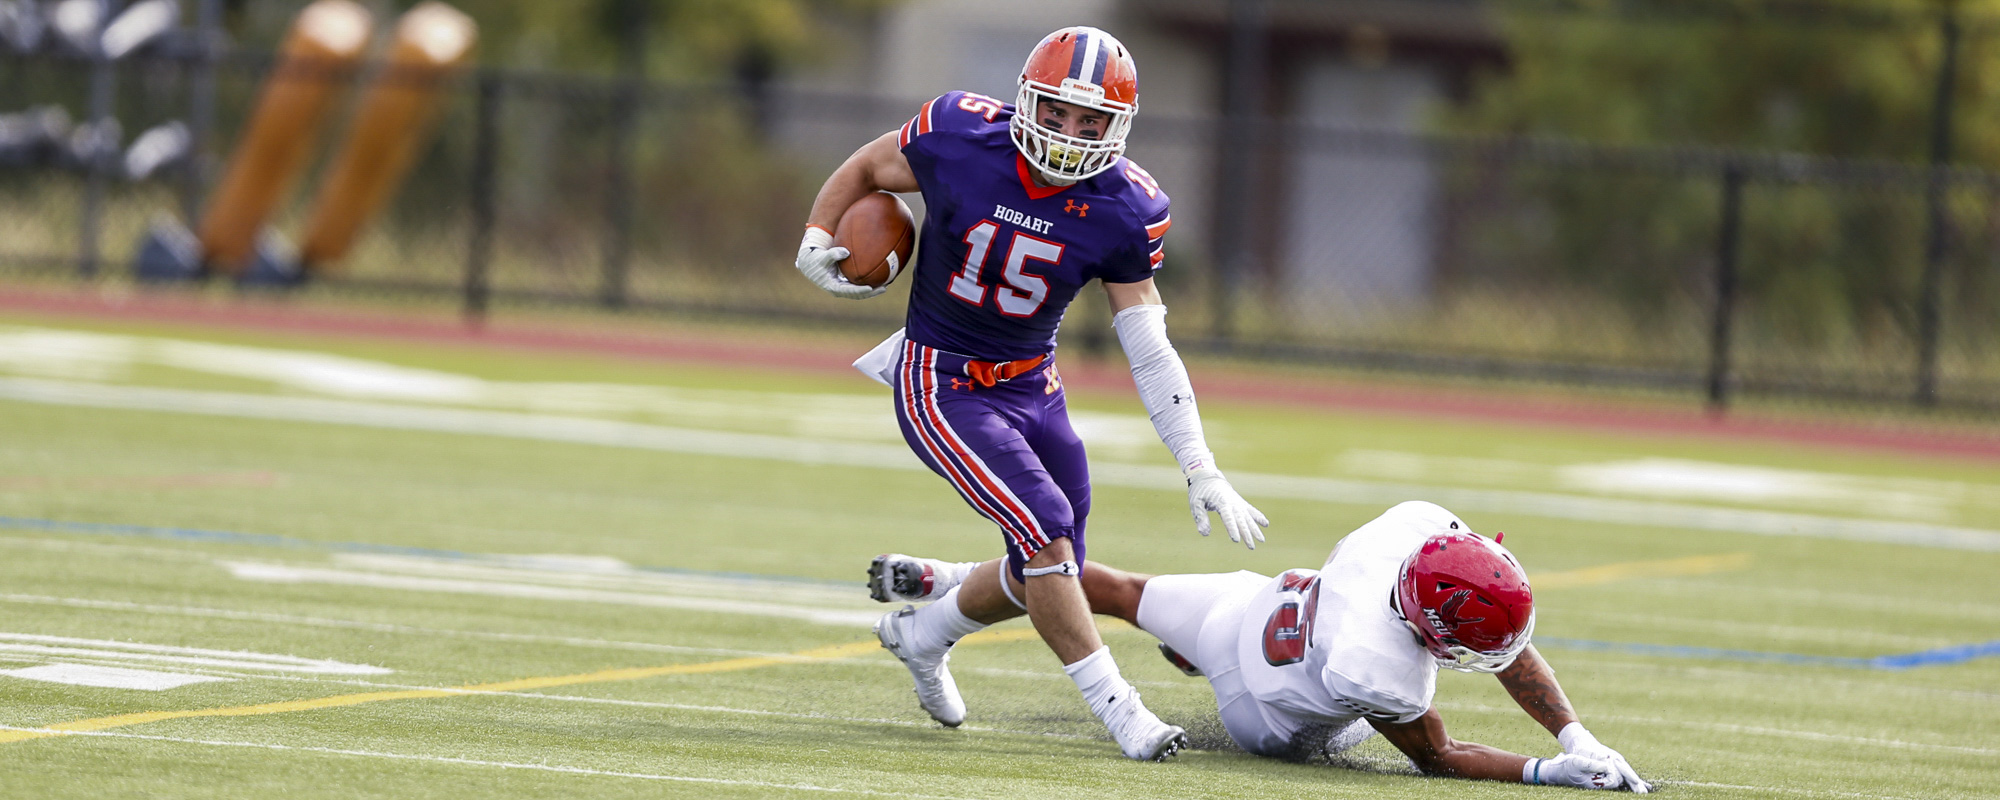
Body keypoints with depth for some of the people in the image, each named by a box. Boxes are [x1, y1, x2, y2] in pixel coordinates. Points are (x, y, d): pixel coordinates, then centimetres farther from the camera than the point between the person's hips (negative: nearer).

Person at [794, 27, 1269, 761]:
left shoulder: (1122, 212, -13)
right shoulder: (959, 140, -20)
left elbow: (1151, 352, -8)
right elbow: (866, 168, 2)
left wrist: (1199, 468, -13)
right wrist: (816, 240, -14)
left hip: (1032, 388, 5)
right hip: (943, 388, -5)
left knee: (1048, 576, 9)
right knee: (1044, 527, -21)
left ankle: (921, 633, 37)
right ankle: (1115, 706, -13)